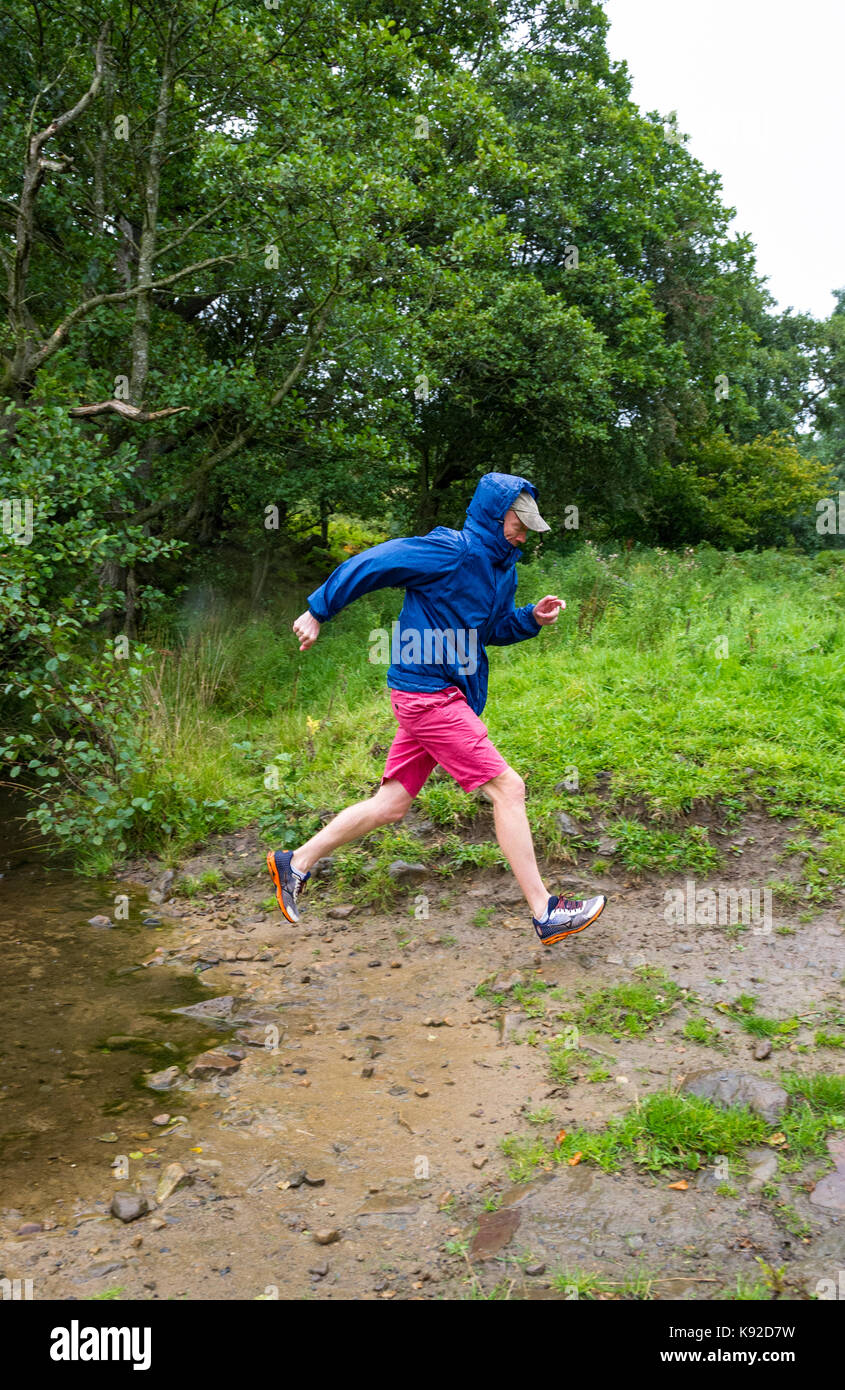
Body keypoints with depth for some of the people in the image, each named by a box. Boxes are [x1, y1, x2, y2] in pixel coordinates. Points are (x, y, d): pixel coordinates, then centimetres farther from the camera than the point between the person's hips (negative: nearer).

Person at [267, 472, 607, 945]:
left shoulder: (503, 568, 14)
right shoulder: (450, 551, -15)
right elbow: (368, 564, -12)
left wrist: (532, 618, 6)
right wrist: (318, 612, -6)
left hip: (446, 696, 10)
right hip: (427, 691, -10)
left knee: (392, 804, 13)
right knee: (508, 788, -10)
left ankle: (295, 864, 25)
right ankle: (546, 913, -4)